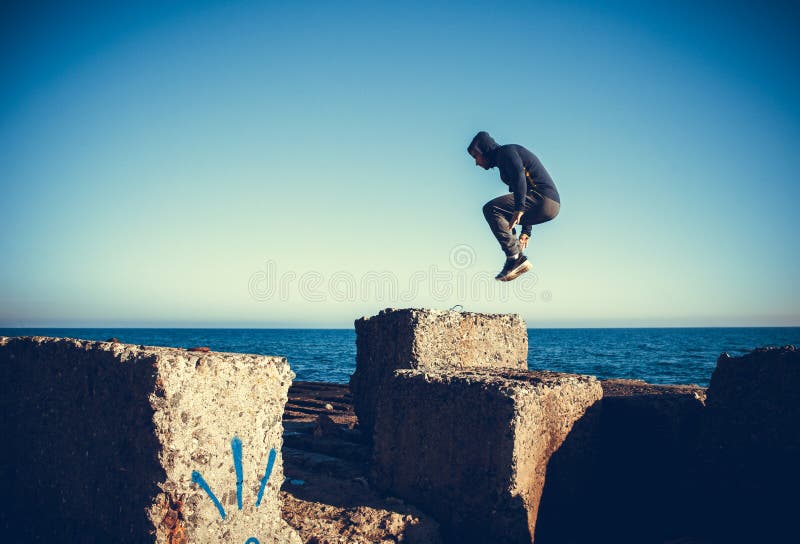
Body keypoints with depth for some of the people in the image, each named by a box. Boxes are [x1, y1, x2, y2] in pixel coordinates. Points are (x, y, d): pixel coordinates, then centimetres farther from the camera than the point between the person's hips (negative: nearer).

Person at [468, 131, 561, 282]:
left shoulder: (505, 151, 0)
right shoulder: (502, 162, 29)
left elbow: (519, 174, -20)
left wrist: (519, 208, -29)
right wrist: (525, 232, 31)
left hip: (543, 199, -10)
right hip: (551, 206, 10)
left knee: (490, 209, -13)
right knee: (500, 216, 20)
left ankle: (516, 258, -16)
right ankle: (515, 260, 7)